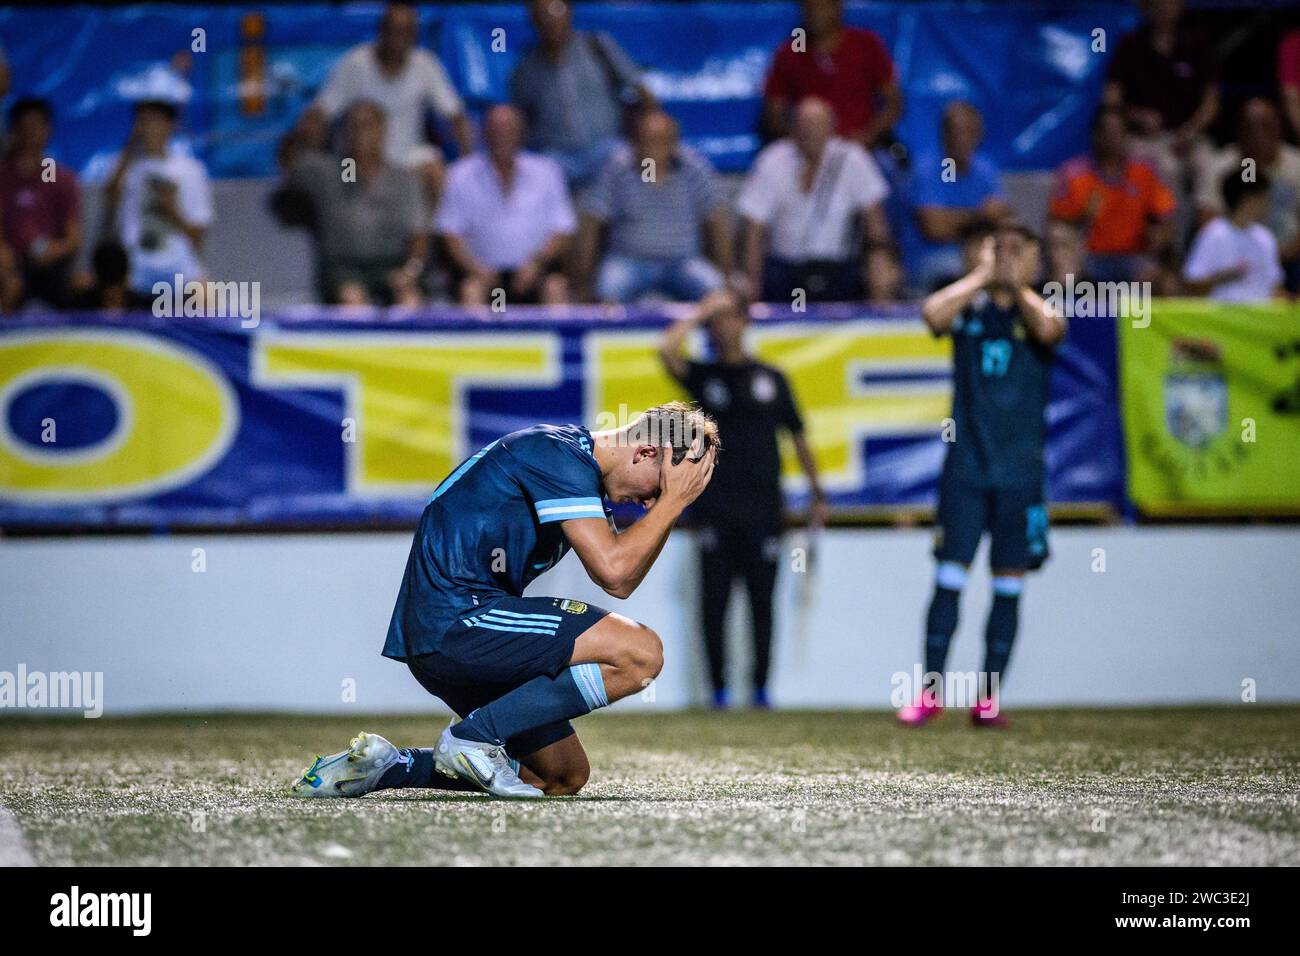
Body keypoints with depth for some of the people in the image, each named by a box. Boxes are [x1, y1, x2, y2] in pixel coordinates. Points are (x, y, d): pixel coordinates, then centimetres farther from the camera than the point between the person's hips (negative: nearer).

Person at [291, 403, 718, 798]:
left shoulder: (577, 464, 19)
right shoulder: (559, 455, -11)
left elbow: (622, 583, 18)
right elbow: (612, 571, -19)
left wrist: (668, 505, 9)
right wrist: (671, 503, -8)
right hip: (458, 618, -11)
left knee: (565, 778, 16)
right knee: (641, 653, -19)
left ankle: (387, 765, 12)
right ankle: (473, 737, -14)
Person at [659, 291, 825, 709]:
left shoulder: (770, 378, 12)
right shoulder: (702, 376, 8)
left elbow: (798, 437, 16)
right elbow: (668, 349, -13)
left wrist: (817, 495, 14)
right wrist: (701, 312, -4)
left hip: (764, 506, 1)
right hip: (716, 508, -1)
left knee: (761, 601, 2)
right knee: (714, 599, -2)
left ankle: (761, 687, 8)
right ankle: (719, 687, 3)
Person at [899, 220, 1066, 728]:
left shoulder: (1035, 311, 4)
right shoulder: (969, 309, 6)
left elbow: (1050, 329, -20)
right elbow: (933, 313, -16)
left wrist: (1017, 283, -8)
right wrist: (982, 276, -8)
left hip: (1020, 472, 0)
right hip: (966, 466, 0)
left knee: (1008, 585, 3)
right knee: (948, 577, -5)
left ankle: (988, 698, 9)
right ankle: (931, 693, 0)